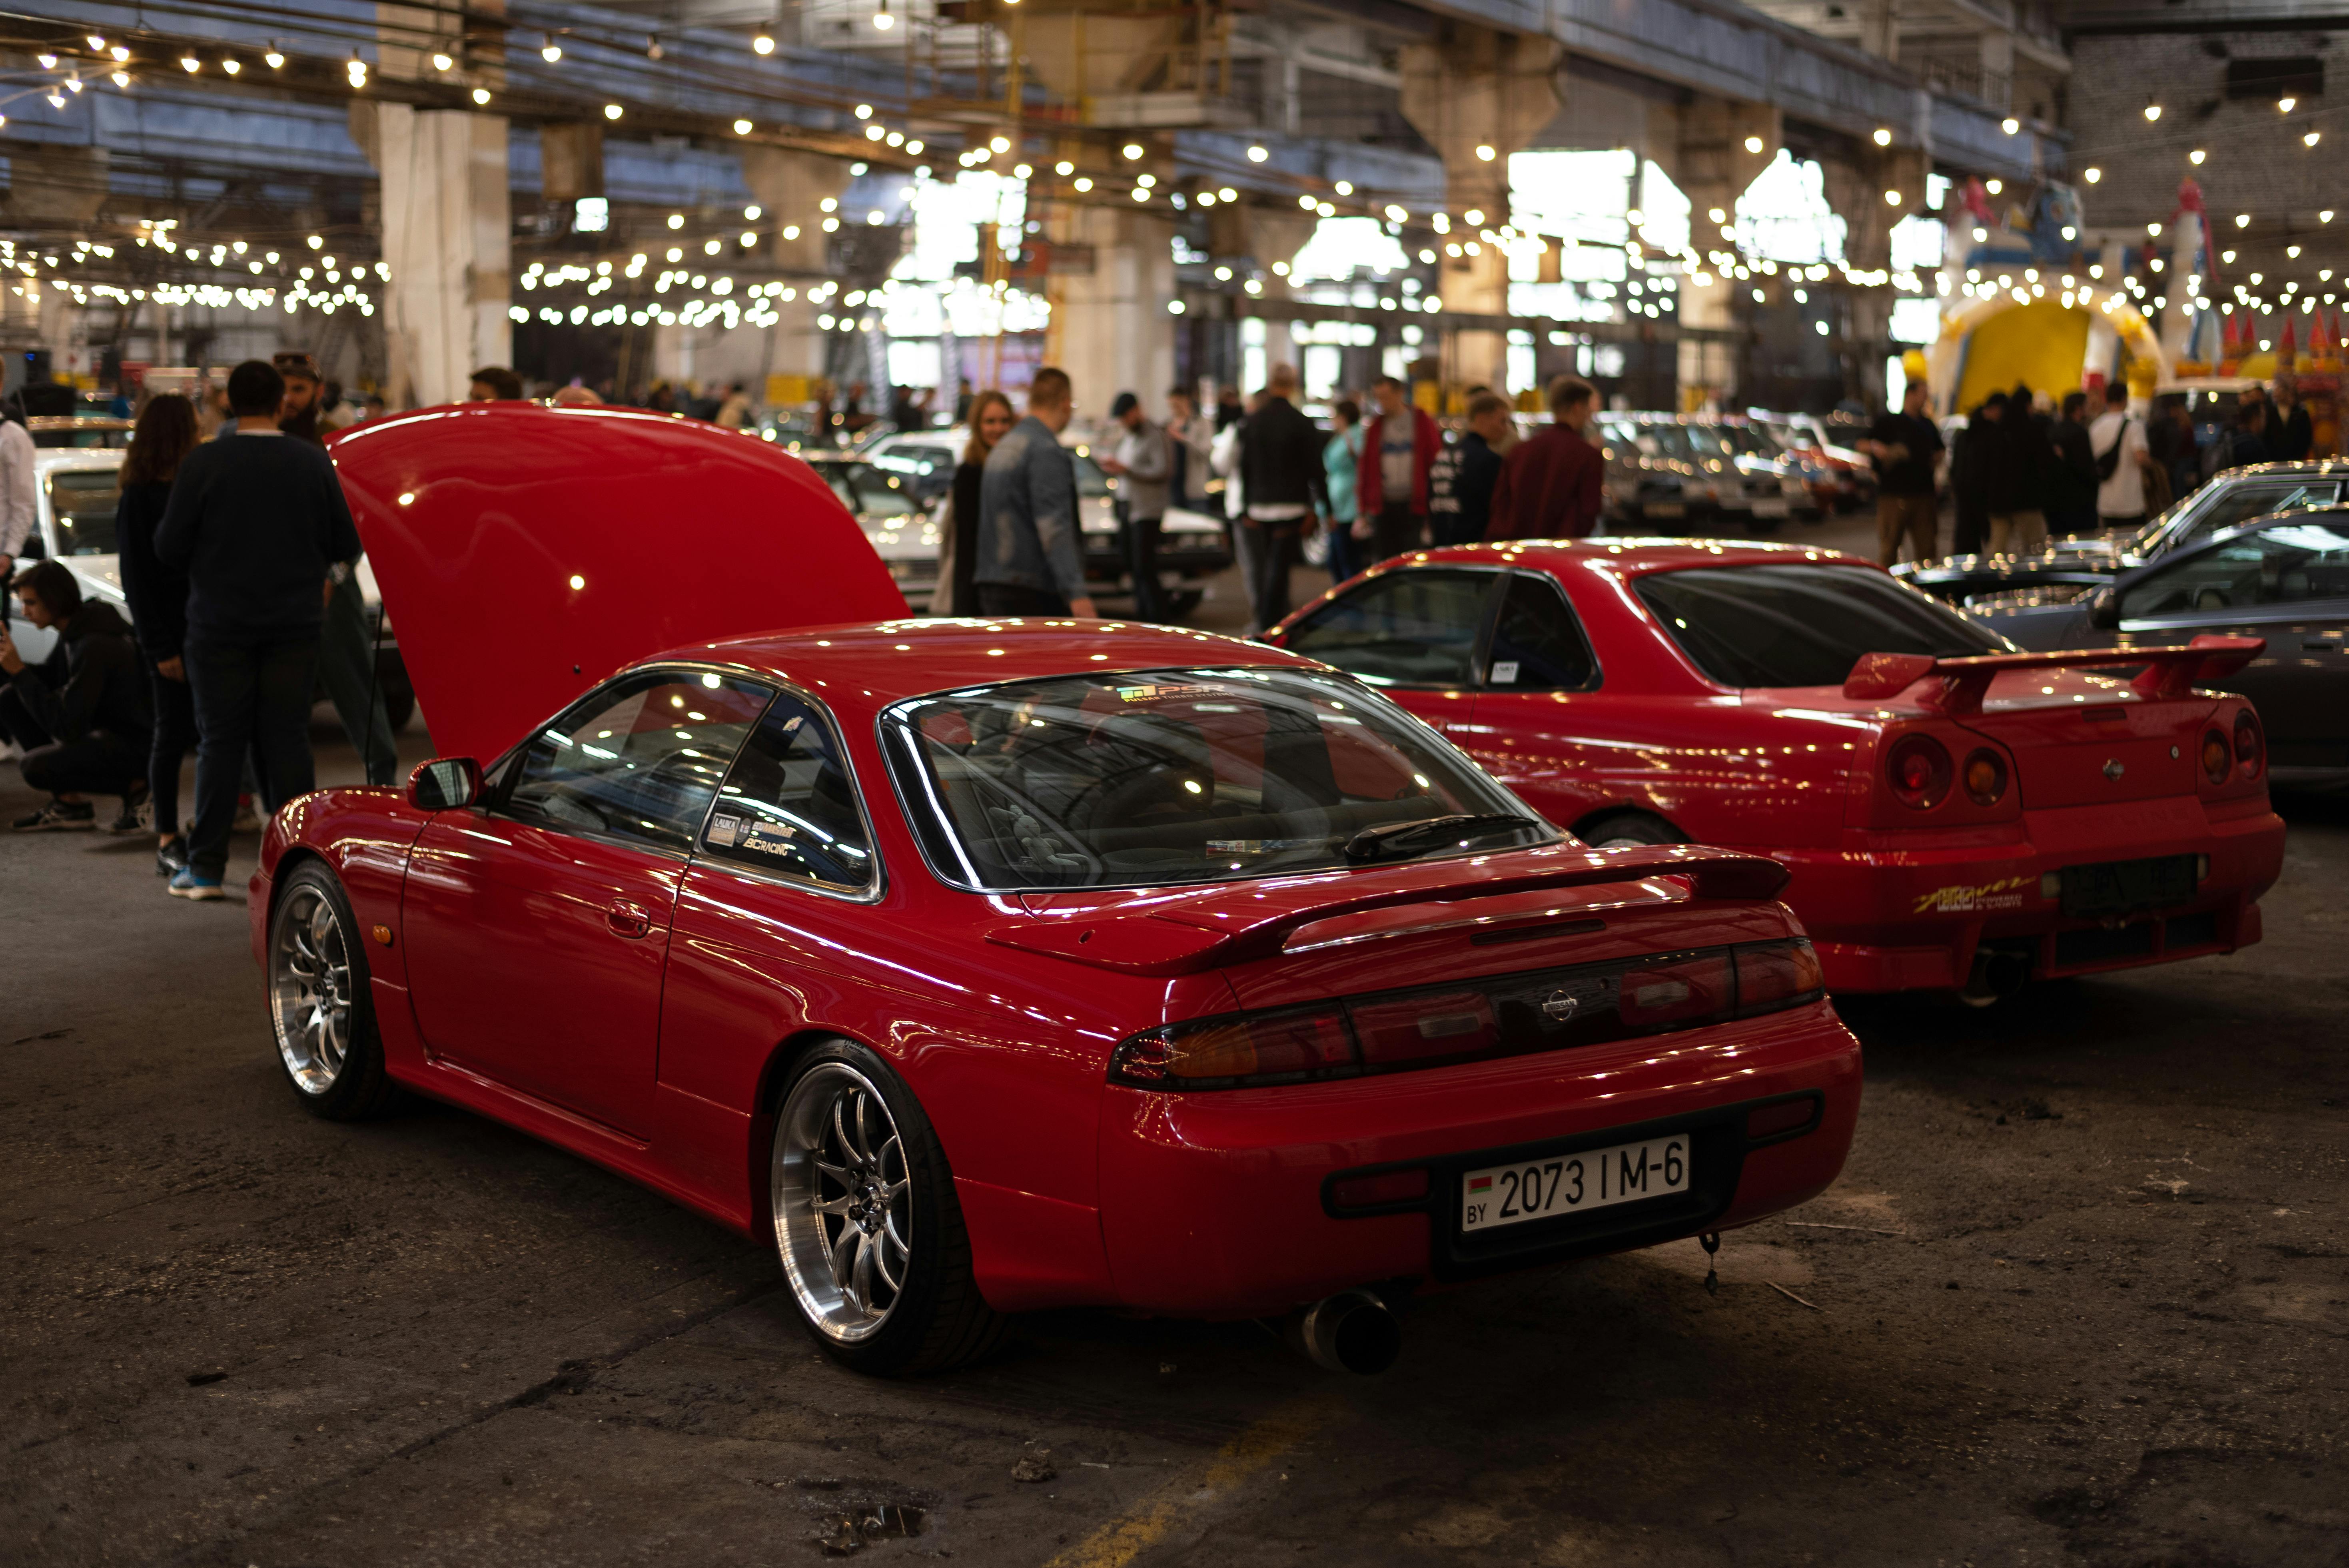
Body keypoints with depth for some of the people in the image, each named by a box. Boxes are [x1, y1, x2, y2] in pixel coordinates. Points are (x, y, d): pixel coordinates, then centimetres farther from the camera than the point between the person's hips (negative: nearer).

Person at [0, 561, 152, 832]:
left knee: (34, 767, -26)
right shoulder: (74, 630, 0)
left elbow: (66, 728, -27)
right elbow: (48, 677, 14)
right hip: (100, 727, 10)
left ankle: (133, 787, -5)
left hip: (134, 745, -10)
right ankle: (67, 801, 5)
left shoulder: (95, 646, -27)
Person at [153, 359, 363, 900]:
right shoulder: (314, 463, -2)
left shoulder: (203, 464, -9)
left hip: (221, 622, -1)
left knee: (221, 740, 4)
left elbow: (169, 546, -6)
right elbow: (347, 544, 2)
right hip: (295, 622, 1)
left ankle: (206, 866, 4)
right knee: (288, 738, 7)